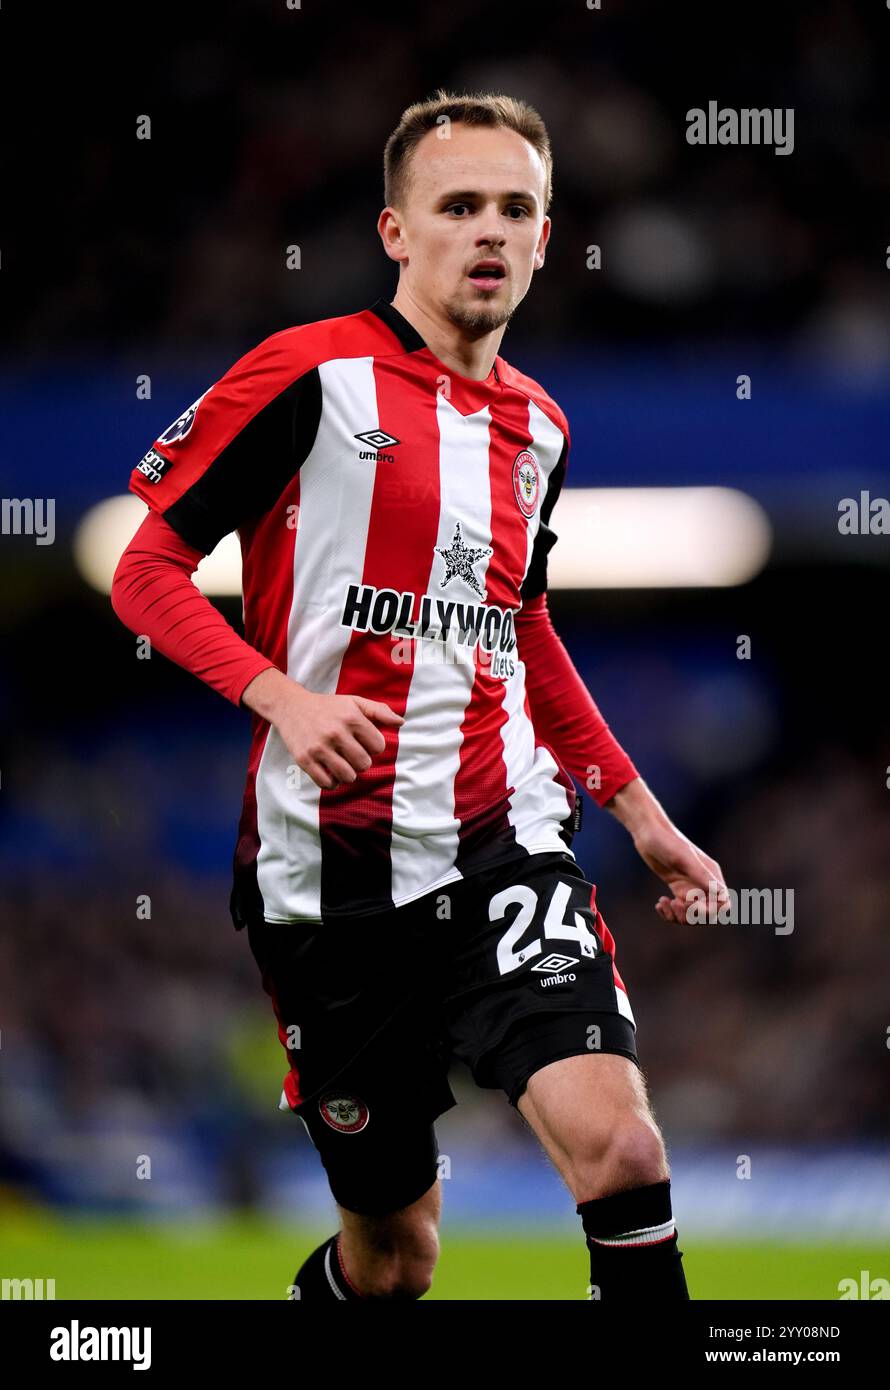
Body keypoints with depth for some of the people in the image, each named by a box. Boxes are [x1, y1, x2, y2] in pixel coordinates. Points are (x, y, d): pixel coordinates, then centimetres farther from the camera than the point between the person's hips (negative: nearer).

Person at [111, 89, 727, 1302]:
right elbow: (148, 572, -4)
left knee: (618, 1146, -23)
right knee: (394, 1254, 3)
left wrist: (640, 810, 27)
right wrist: (283, 698, -20)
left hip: (505, 838, 4)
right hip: (332, 868, -4)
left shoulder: (537, 426, 14)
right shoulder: (310, 375, -5)